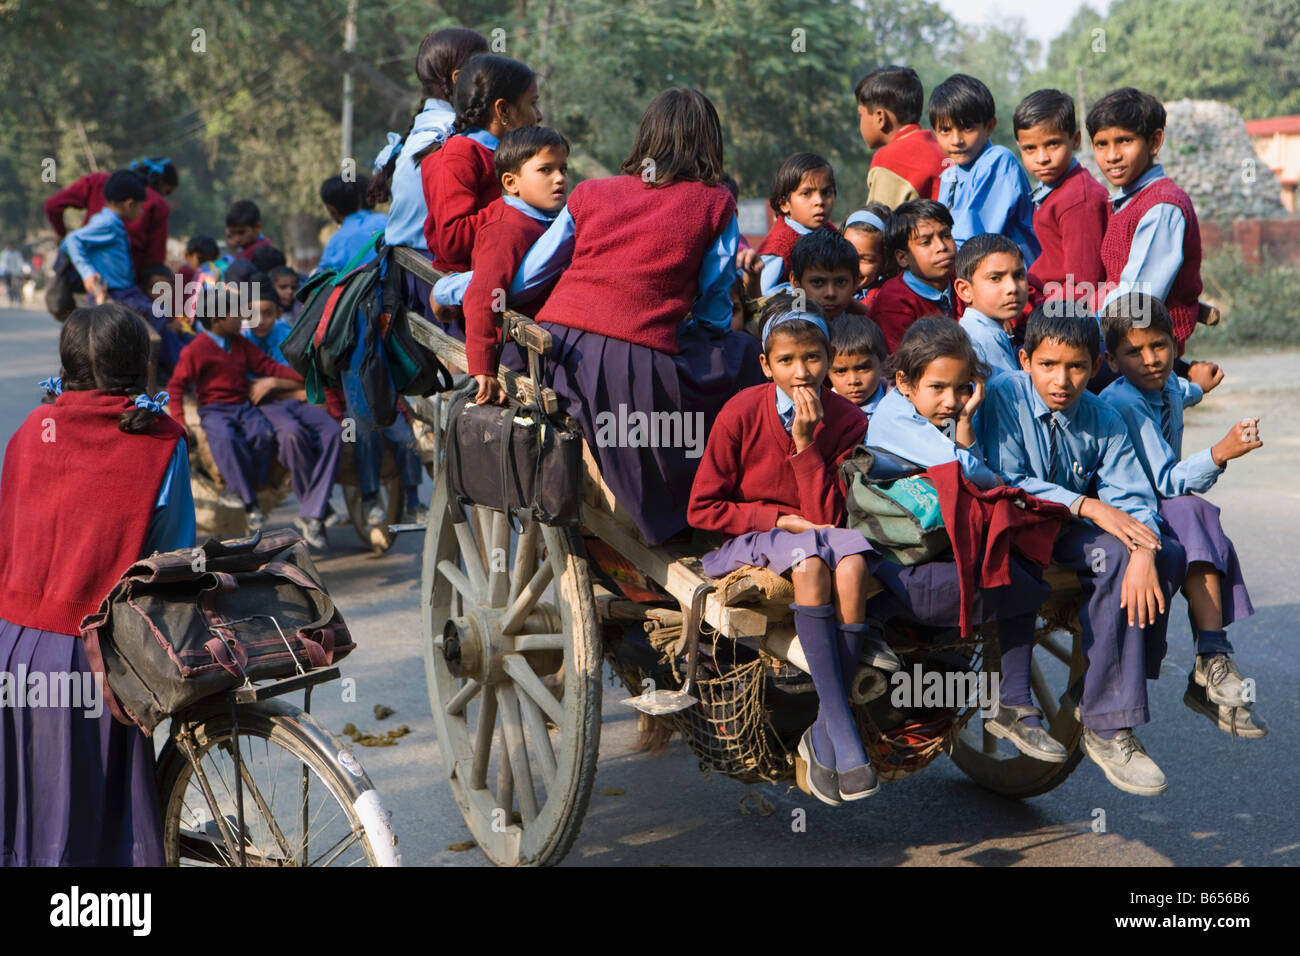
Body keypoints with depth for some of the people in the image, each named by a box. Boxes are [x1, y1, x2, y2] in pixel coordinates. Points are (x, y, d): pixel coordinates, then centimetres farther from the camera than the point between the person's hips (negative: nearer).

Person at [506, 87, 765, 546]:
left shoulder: (590, 193, 18)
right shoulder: (715, 203, 11)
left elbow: (518, 280, 20)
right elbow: (713, 308, 13)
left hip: (553, 355, 4)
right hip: (636, 366, -4)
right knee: (742, 354, 20)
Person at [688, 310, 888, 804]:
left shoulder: (846, 420, -5)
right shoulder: (740, 413, -11)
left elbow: (827, 516, -12)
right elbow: (703, 509, -7)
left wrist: (804, 441, -20)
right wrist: (781, 519, -13)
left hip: (809, 535, 2)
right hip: (743, 542, -2)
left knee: (852, 560, -33)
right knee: (809, 559, -36)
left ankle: (822, 734, -25)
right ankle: (843, 730, -35)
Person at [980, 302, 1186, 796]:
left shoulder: (1103, 419, 4)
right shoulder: (1003, 396, -9)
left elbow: (1132, 496, -5)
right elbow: (1005, 482, -17)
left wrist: (1143, 553, -27)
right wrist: (1089, 507, -23)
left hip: (1072, 535, 6)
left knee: (1168, 555, -16)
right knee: (1113, 556, -29)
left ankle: (1111, 710, -8)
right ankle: (1106, 728, -24)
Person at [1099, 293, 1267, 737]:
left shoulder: (1171, 390, 8)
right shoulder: (1120, 405, -19)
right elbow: (1166, 483, -27)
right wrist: (1221, 452, -37)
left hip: (1161, 514, 7)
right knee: (1193, 512, -33)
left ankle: (1207, 680, -25)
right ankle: (1214, 660, -35)